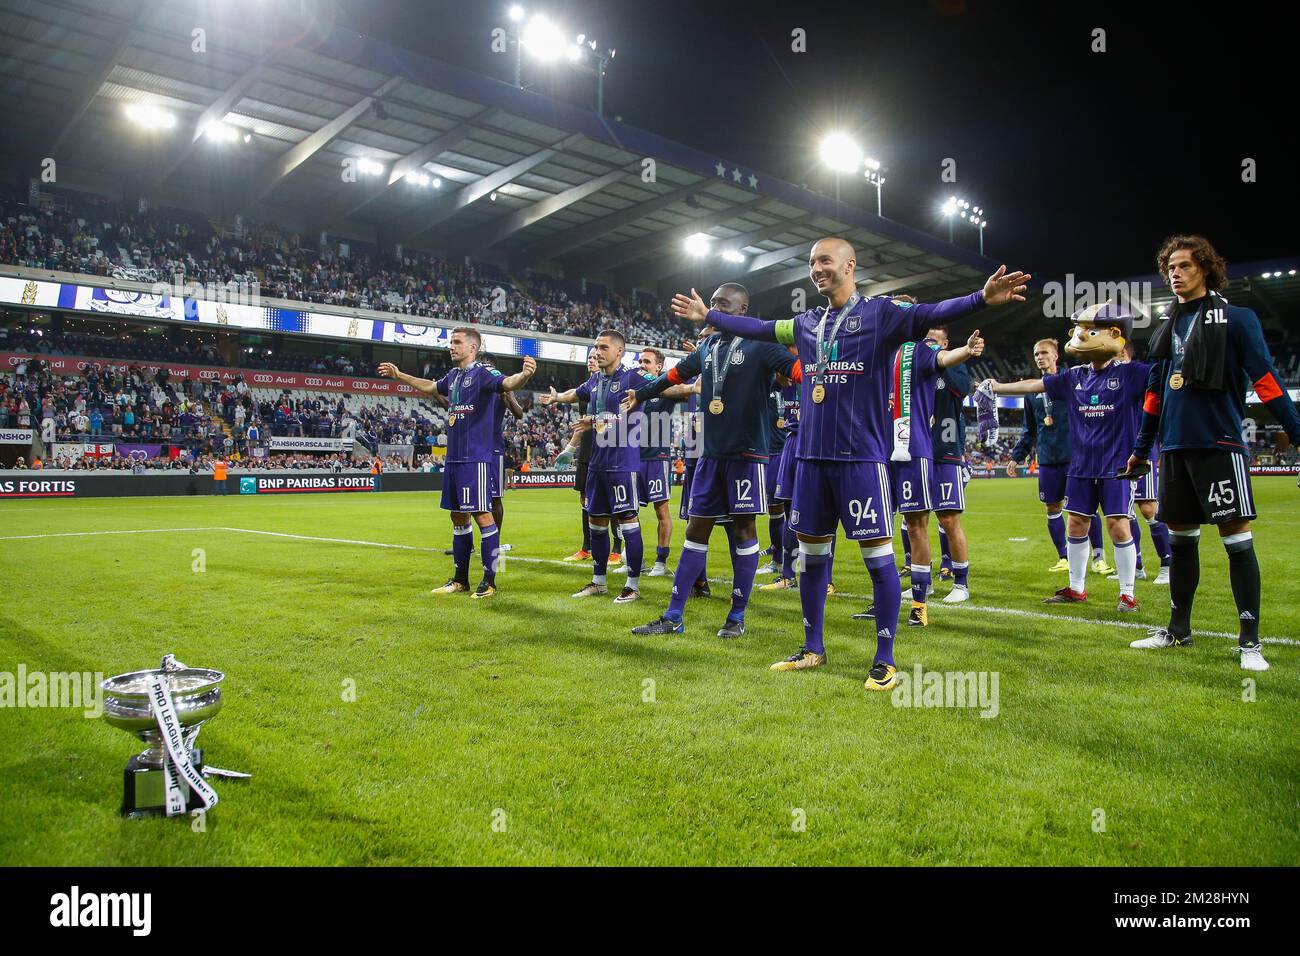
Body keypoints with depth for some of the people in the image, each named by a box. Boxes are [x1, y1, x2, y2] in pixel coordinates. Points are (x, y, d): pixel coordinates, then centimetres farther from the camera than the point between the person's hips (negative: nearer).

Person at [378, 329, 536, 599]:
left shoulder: (483, 373, -8)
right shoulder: (453, 376, 16)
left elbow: (507, 383, -28)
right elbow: (429, 387, 36)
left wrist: (524, 375, -50)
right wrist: (399, 375, 44)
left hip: (476, 458, -8)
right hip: (453, 457, 8)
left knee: (482, 515, -6)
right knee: (458, 517, 12)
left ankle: (489, 581, 2)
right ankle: (460, 579, 22)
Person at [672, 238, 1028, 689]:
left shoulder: (880, 313, -3)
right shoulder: (806, 323, 15)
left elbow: (930, 314, -19)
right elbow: (757, 328, 28)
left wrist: (982, 297, -36)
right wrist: (707, 315, 35)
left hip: (860, 457, -6)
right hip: (812, 456, 6)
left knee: (878, 554, -3)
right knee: (811, 553, 12)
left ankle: (885, 660, 9)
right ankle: (812, 649, 26)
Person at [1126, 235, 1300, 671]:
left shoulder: (1237, 318, 0)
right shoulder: (1168, 325, 16)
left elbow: (1264, 378, -5)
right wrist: (1141, 448, 21)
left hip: (1219, 442, -5)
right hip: (1174, 446, 6)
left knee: (1236, 536, -4)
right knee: (1180, 537, 11)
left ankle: (1249, 640, 3)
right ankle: (1178, 630, 22)